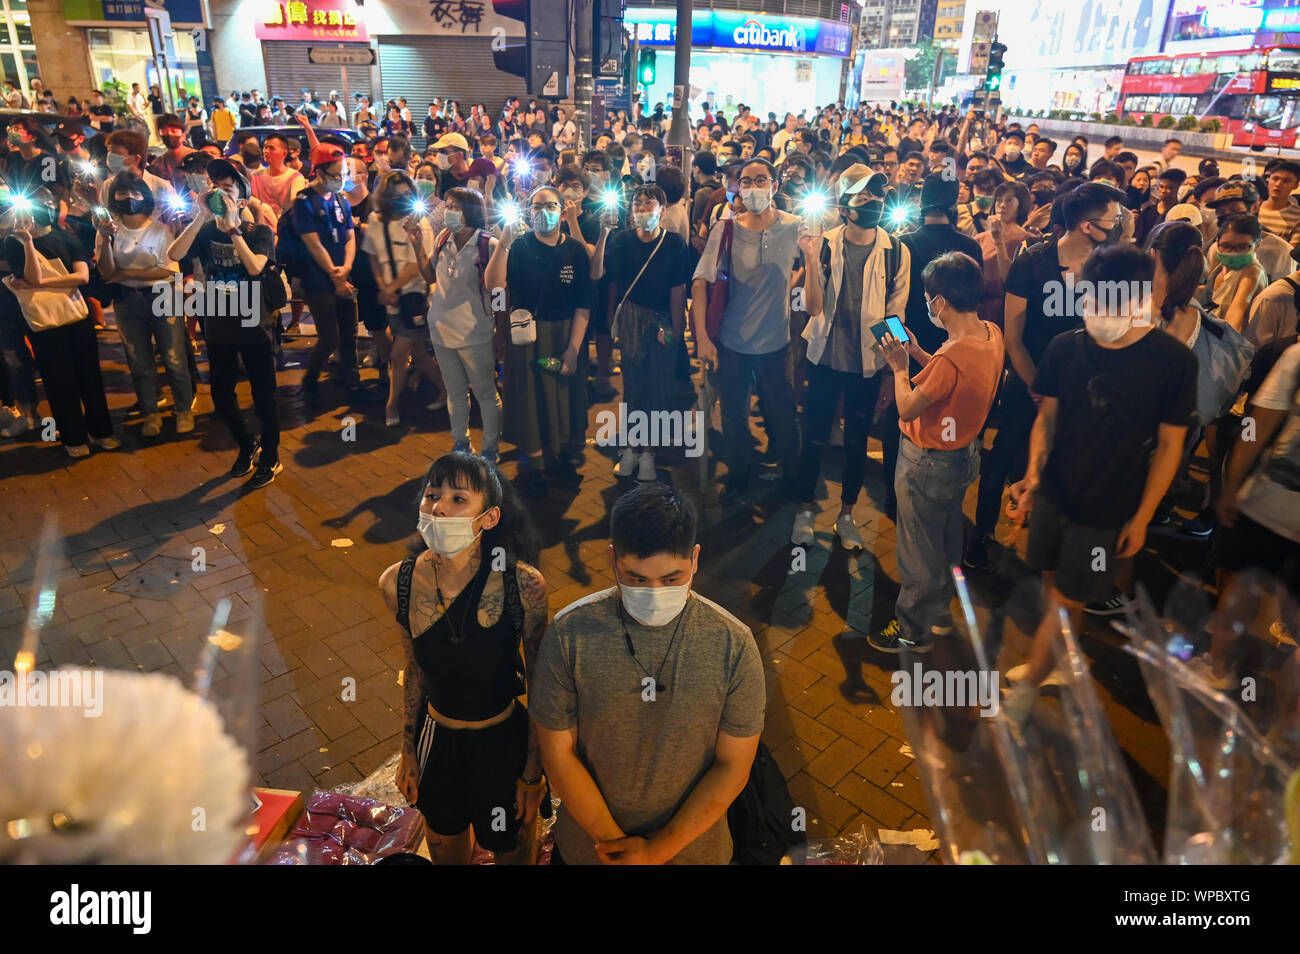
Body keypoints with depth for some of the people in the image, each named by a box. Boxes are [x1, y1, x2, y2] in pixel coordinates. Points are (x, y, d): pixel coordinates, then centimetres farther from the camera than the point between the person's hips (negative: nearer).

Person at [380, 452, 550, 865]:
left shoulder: (524, 585, -26)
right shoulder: (398, 583, -16)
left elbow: (540, 686, -13)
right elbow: (416, 671, 1)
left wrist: (534, 773, -6)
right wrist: (408, 752, 11)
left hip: (505, 742, -3)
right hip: (436, 740, 3)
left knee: (513, 851, 22)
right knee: (446, 851, 27)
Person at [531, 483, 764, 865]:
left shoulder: (734, 644, -18)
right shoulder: (569, 634, -18)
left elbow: (733, 766, -11)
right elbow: (558, 753, -12)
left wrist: (659, 849, -14)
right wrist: (615, 843, -13)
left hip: (691, 843, 0)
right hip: (588, 840, 0)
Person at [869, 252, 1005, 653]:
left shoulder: (951, 356, -34)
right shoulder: (992, 334, -6)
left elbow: (907, 409, -25)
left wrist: (899, 366, -11)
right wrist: (917, 353, 4)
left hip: (928, 463, -9)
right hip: (965, 454, 9)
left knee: (919, 551, 9)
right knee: (947, 540, 26)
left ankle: (914, 631, 27)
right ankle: (940, 612, 45)